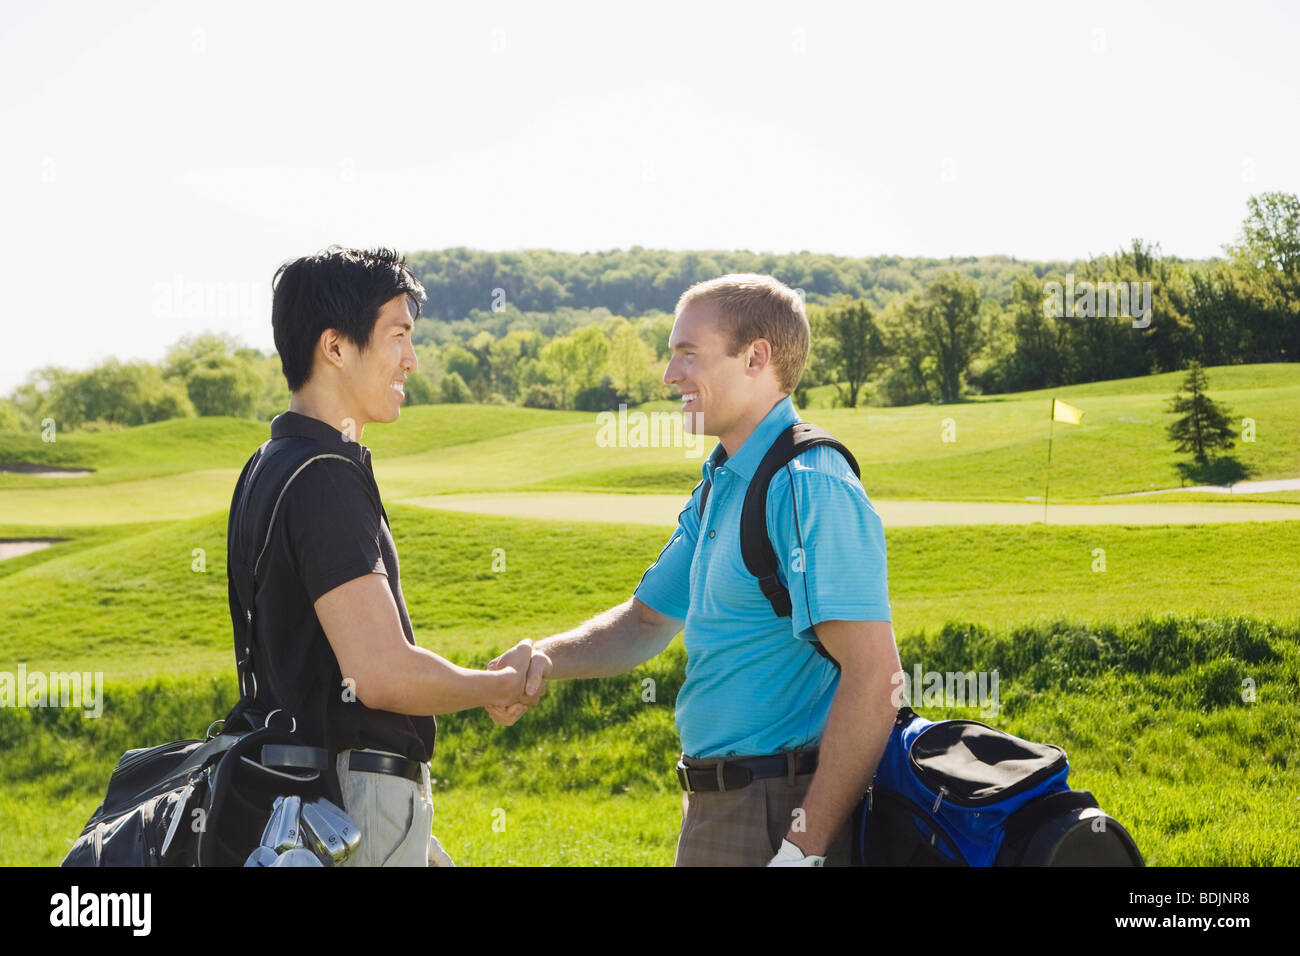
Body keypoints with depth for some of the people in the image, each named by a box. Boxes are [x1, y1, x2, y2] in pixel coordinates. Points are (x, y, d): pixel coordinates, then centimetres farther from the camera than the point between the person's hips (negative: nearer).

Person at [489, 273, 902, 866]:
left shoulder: (809, 488, -17)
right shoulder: (718, 490, 14)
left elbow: (874, 675, -24)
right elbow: (647, 622, 21)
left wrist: (806, 847, -25)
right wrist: (544, 659, 1)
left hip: (781, 814, -9)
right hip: (714, 810, 9)